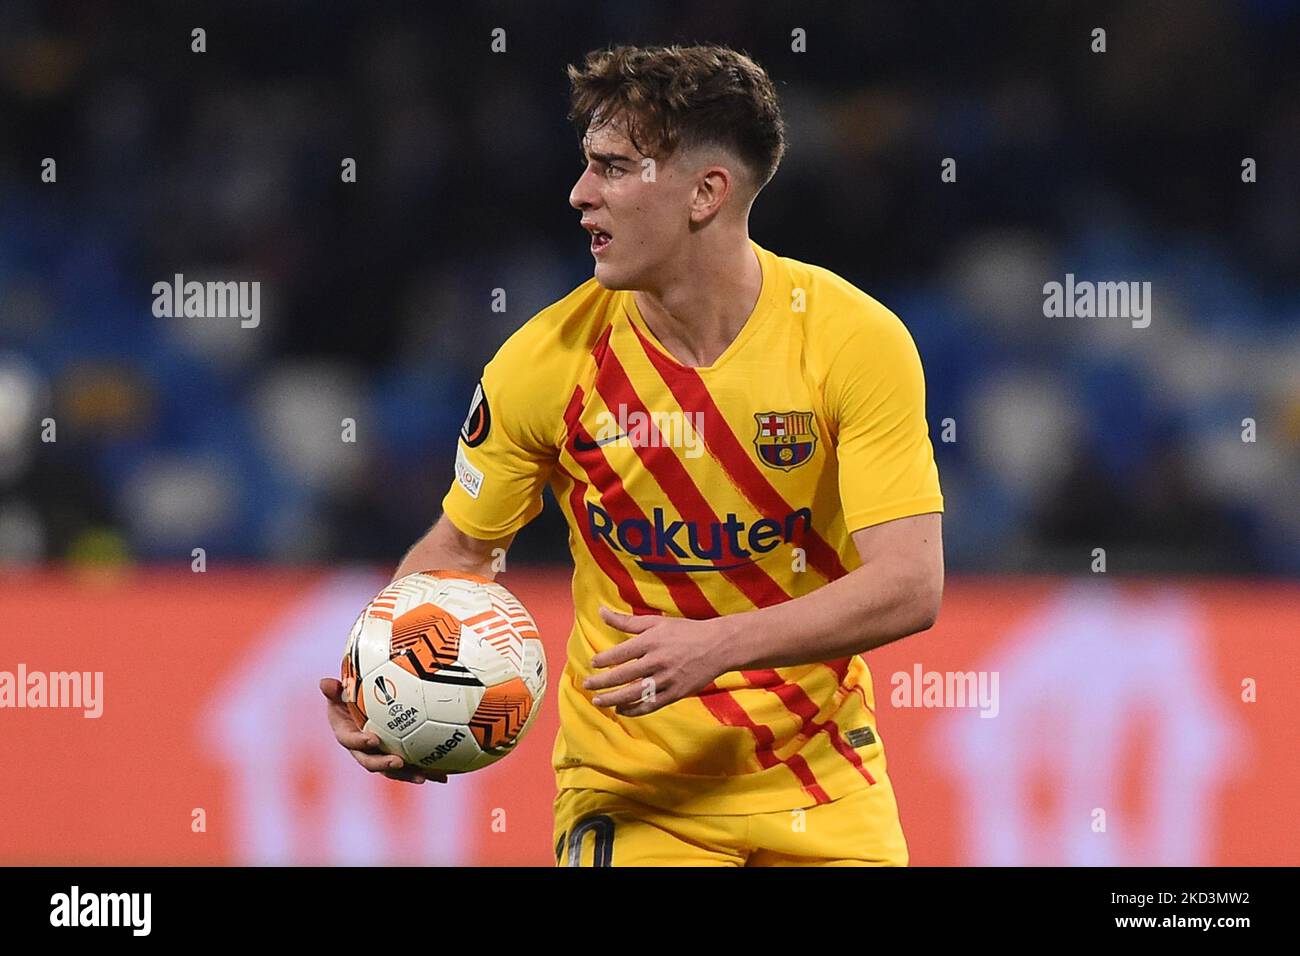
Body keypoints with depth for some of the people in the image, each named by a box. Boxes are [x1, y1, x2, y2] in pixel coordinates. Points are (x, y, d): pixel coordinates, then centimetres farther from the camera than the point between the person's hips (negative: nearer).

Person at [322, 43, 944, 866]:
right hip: (632, 790, -1)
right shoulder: (547, 359, -11)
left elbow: (910, 586, -19)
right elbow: (460, 547, 4)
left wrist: (718, 645, -32)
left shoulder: (857, 340, -14)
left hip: (824, 790, 1)